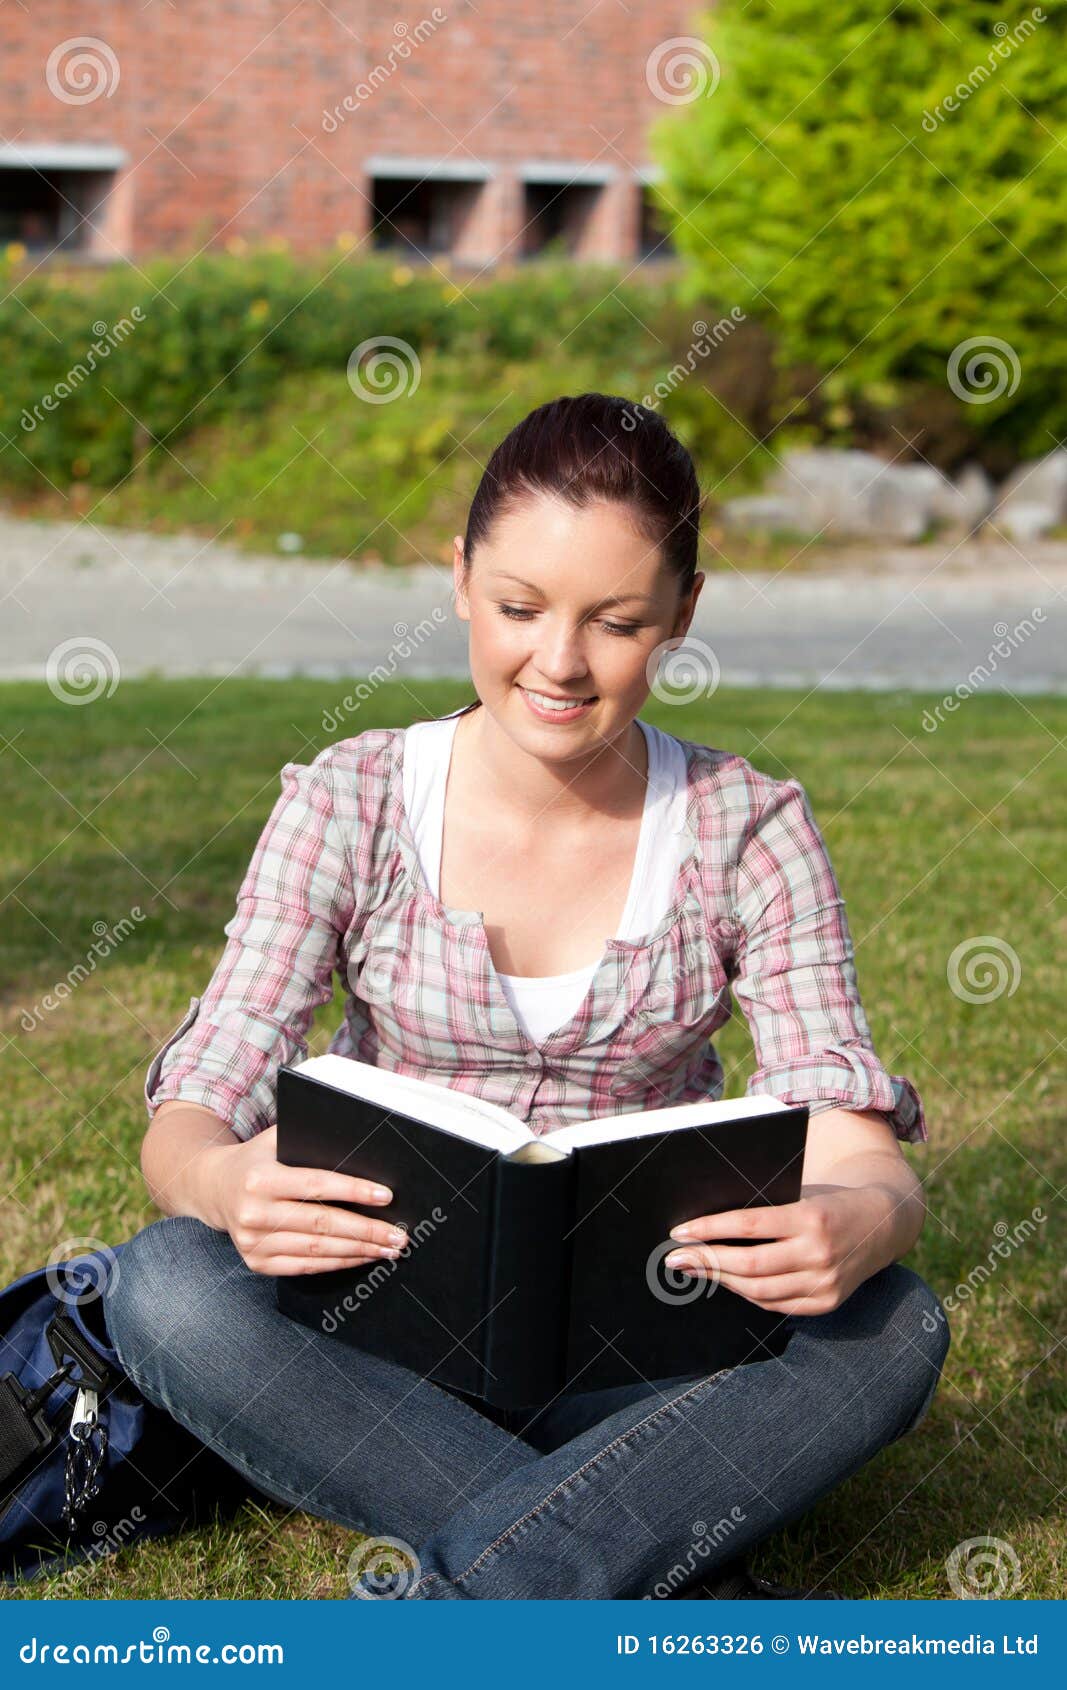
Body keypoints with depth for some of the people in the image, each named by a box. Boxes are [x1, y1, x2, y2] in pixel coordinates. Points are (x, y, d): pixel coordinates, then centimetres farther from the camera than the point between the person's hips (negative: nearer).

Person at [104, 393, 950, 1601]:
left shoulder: (747, 830, -4)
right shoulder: (351, 806, -5)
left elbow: (856, 1154, -11)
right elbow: (187, 1117, -12)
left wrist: (856, 1223, -37)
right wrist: (221, 1183, -38)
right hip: (388, 1336, 0)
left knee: (894, 1326, -28)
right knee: (168, 1286, -31)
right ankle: (685, 1598, -32)